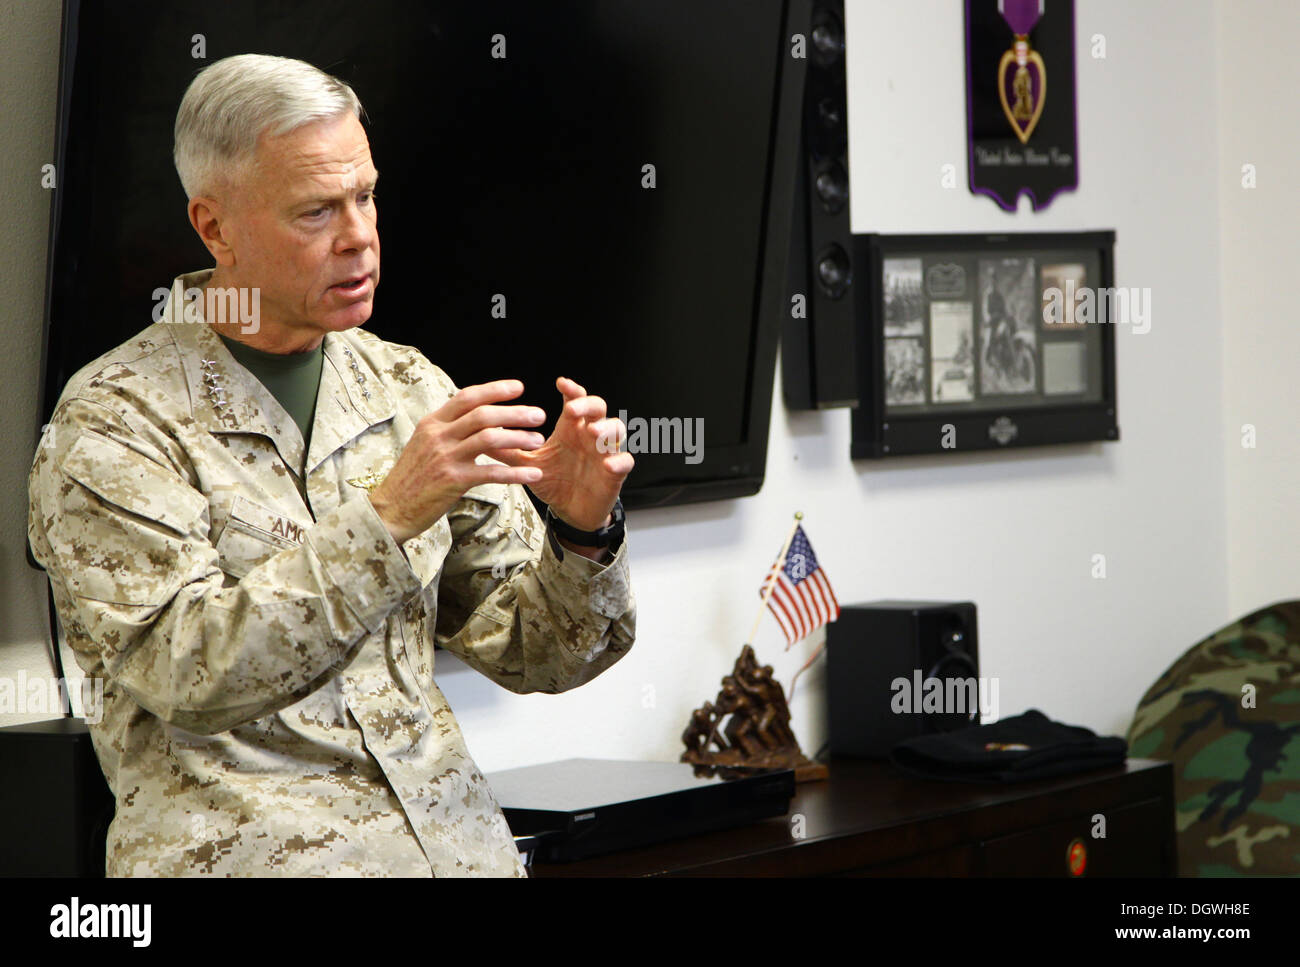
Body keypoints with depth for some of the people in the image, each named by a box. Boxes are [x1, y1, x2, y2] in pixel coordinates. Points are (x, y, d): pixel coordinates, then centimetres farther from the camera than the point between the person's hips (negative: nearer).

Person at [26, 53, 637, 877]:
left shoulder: (410, 389, 11)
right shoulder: (112, 423, -2)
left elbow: (535, 654, 11)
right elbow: (185, 669, -14)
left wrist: (581, 533, -8)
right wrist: (390, 515, -20)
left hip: (450, 836, 4)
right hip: (246, 848, -4)